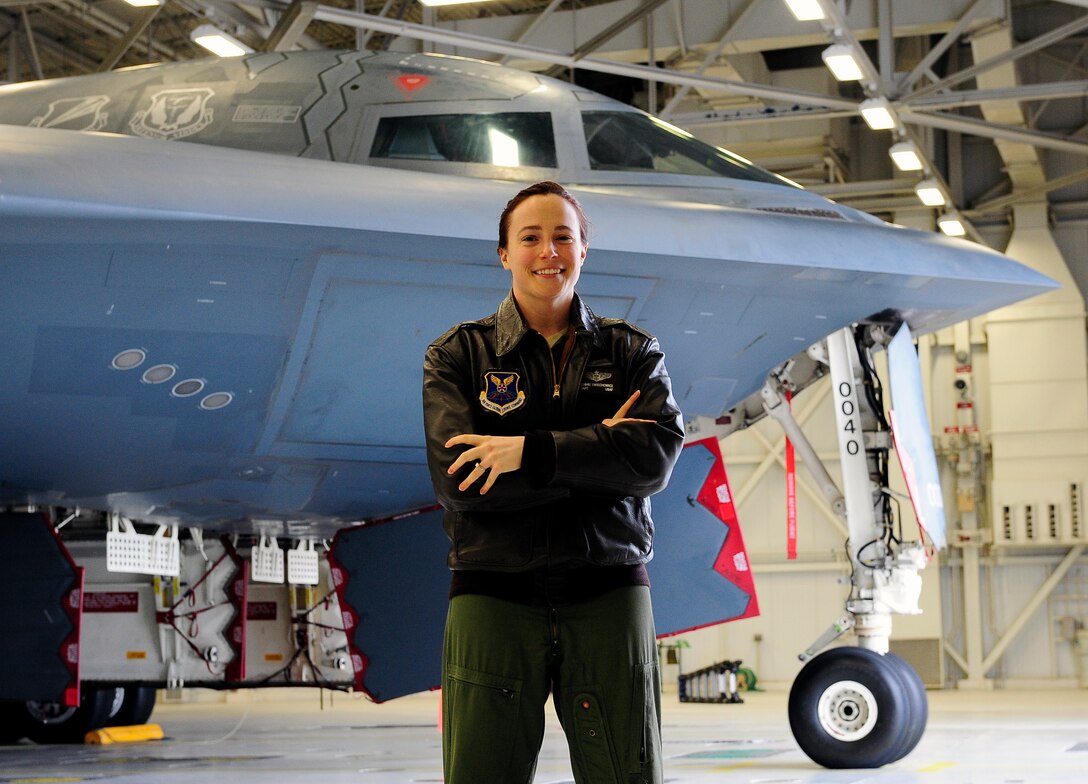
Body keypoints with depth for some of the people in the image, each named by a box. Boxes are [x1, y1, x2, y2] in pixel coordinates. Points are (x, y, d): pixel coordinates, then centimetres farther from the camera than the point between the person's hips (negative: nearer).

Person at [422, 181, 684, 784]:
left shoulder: (632, 352, 12)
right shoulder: (458, 355, 8)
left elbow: (655, 458, -6)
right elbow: (459, 479, -7)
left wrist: (531, 452, -14)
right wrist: (597, 451, -7)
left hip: (608, 593, 1)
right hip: (492, 594, -1)